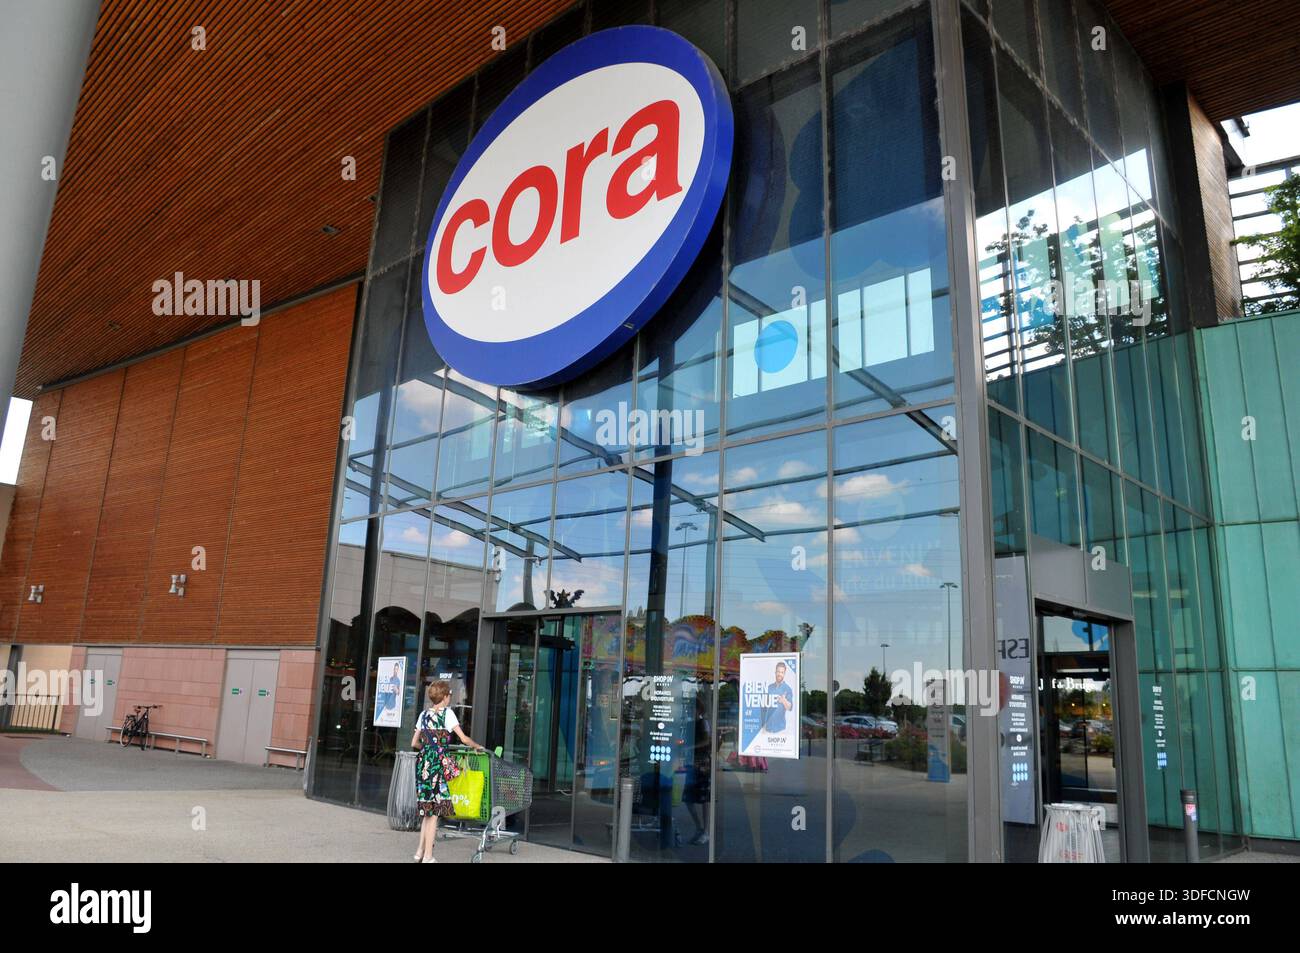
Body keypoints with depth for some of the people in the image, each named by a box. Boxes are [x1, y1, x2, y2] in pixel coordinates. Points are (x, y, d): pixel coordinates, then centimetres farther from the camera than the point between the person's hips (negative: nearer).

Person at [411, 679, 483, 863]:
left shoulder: (424, 715, 12)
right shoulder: (447, 713, -5)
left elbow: (414, 743, 16)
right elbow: (464, 739, -6)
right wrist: (478, 747, 10)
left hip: (423, 763, 6)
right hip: (439, 763, -6)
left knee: (427, 809, 15)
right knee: (434, 810, -1)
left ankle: (420, 852, 18)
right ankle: (428, 856, 2)